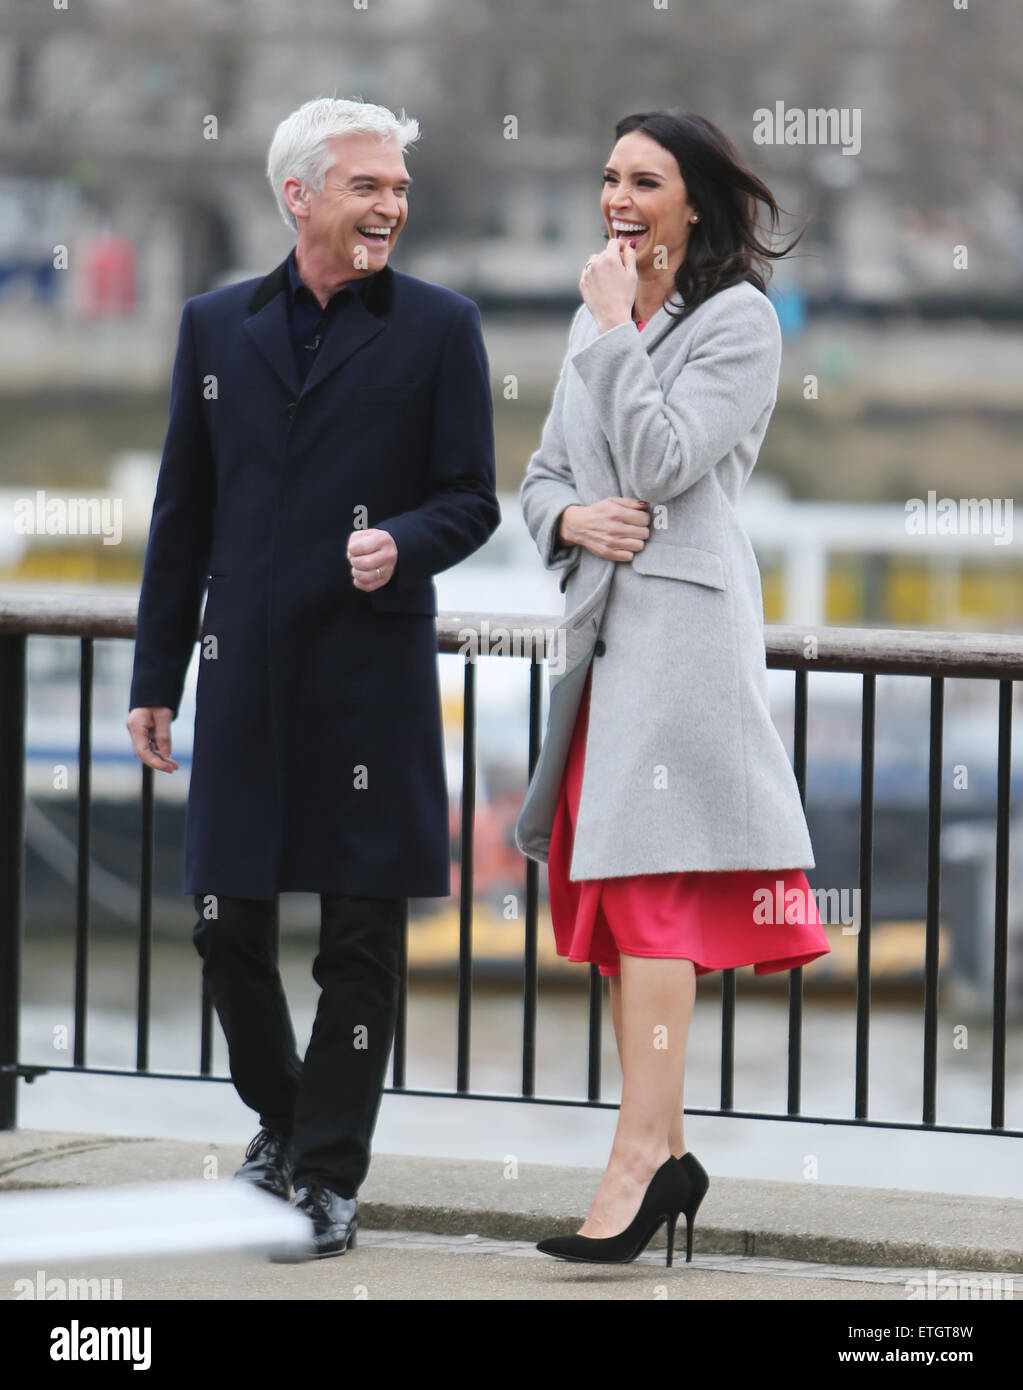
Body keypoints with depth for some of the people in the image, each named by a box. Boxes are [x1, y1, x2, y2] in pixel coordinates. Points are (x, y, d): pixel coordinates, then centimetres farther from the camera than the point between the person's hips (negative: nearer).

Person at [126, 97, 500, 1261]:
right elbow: (182, 512, 13)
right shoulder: (217, 327, 10)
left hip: (373, 679, -3)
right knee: (226, 922, 6)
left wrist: (405, 545, -20)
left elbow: (470, 499, 2)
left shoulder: (438, 329, 2)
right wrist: (155, 675, 11)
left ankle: (329, 1174, 7)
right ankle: (280, 1117, 29)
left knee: (361, 935, 0)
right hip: (245, 678, 3)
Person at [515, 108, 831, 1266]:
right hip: (603, 624, 8)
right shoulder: (600, 318, 19)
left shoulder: (739, 320, -5)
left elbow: (664, 461, -15)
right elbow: (543, 472, 19)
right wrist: (571, 517, -3)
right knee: (609, 889, 7)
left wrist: (617, 328, -11)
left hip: (682, 621, -8)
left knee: (648, 885, -14)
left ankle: (644, 1151, -18)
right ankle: (665, 1152, 12)